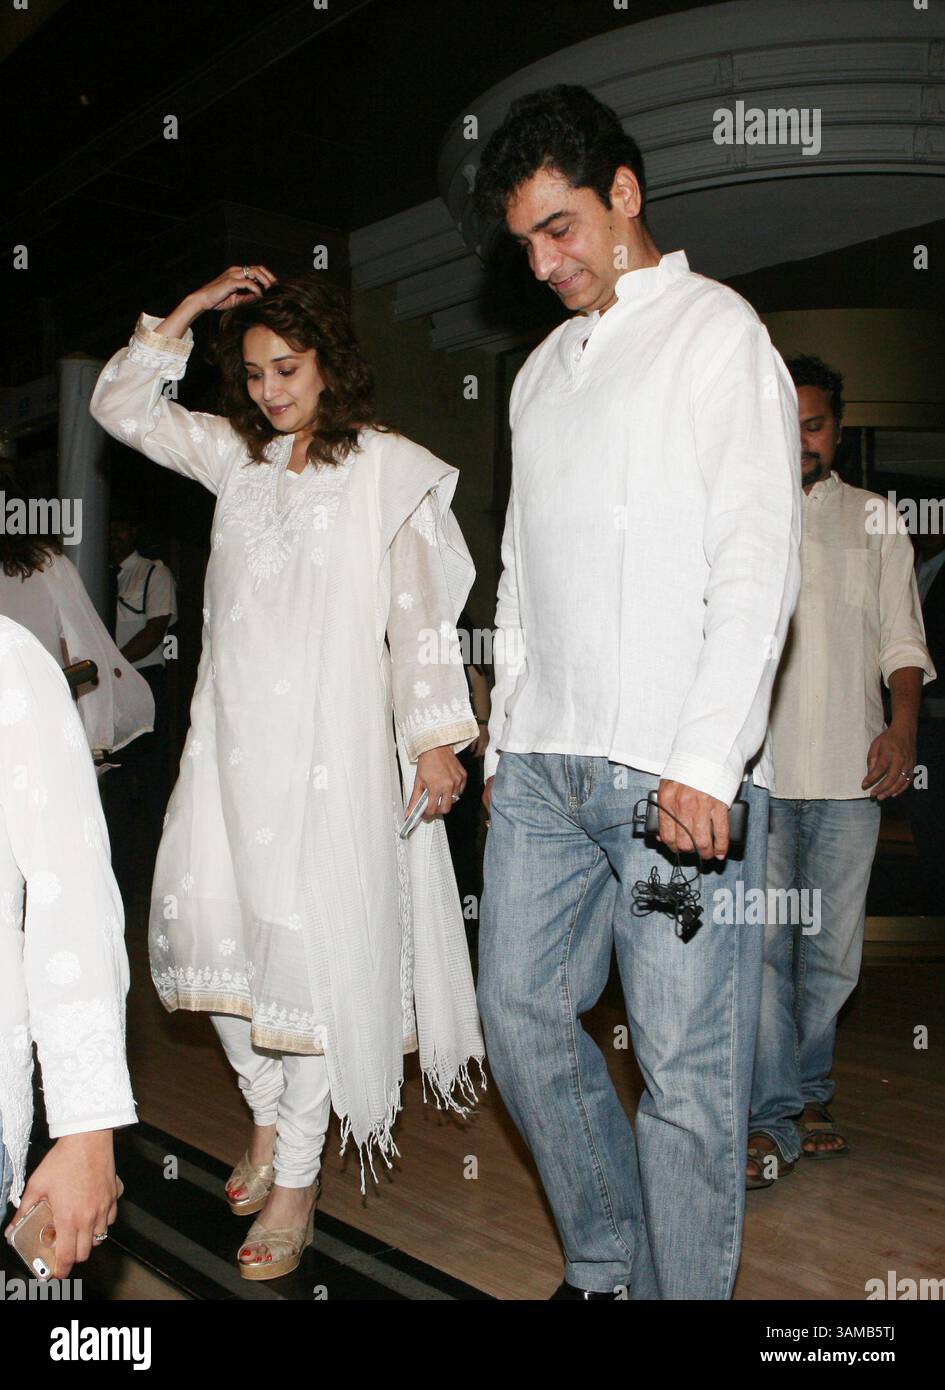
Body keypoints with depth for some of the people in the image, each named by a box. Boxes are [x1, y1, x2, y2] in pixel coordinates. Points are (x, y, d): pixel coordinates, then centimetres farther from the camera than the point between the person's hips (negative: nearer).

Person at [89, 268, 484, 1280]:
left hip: (330, 741, -5)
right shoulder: (236, 454, 13)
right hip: (233, 732, 5)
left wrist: (436, 737, -8)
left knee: (311, 940, -3)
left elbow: (419, 610, -3)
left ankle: (298, 1177, 11)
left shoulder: (388, 469, -1)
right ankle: (268, 1115, 28)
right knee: (208, 920, 5)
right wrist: (192, 308, 7)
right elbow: (121, 406, 17)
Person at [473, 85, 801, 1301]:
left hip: (673, 773, -7)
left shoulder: (717, 332, 1)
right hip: (543, 765, 7)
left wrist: (704, 763, -17)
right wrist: (502, 741, 16)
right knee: (520, 1013, 10)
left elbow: (756, 564, -9)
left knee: (686, 1065, -2)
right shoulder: (541, 371, 21)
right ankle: (603, 1268, 29)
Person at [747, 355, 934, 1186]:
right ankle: (776, 1118, -1)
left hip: (850, 771, 2)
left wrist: (904, 726, -6)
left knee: (833, 946, 7)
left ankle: (809, 1095, 23)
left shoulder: (876, 519, 14)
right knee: (760, 941, -7)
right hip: (755, 768, -1)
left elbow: (902, 637, 10)